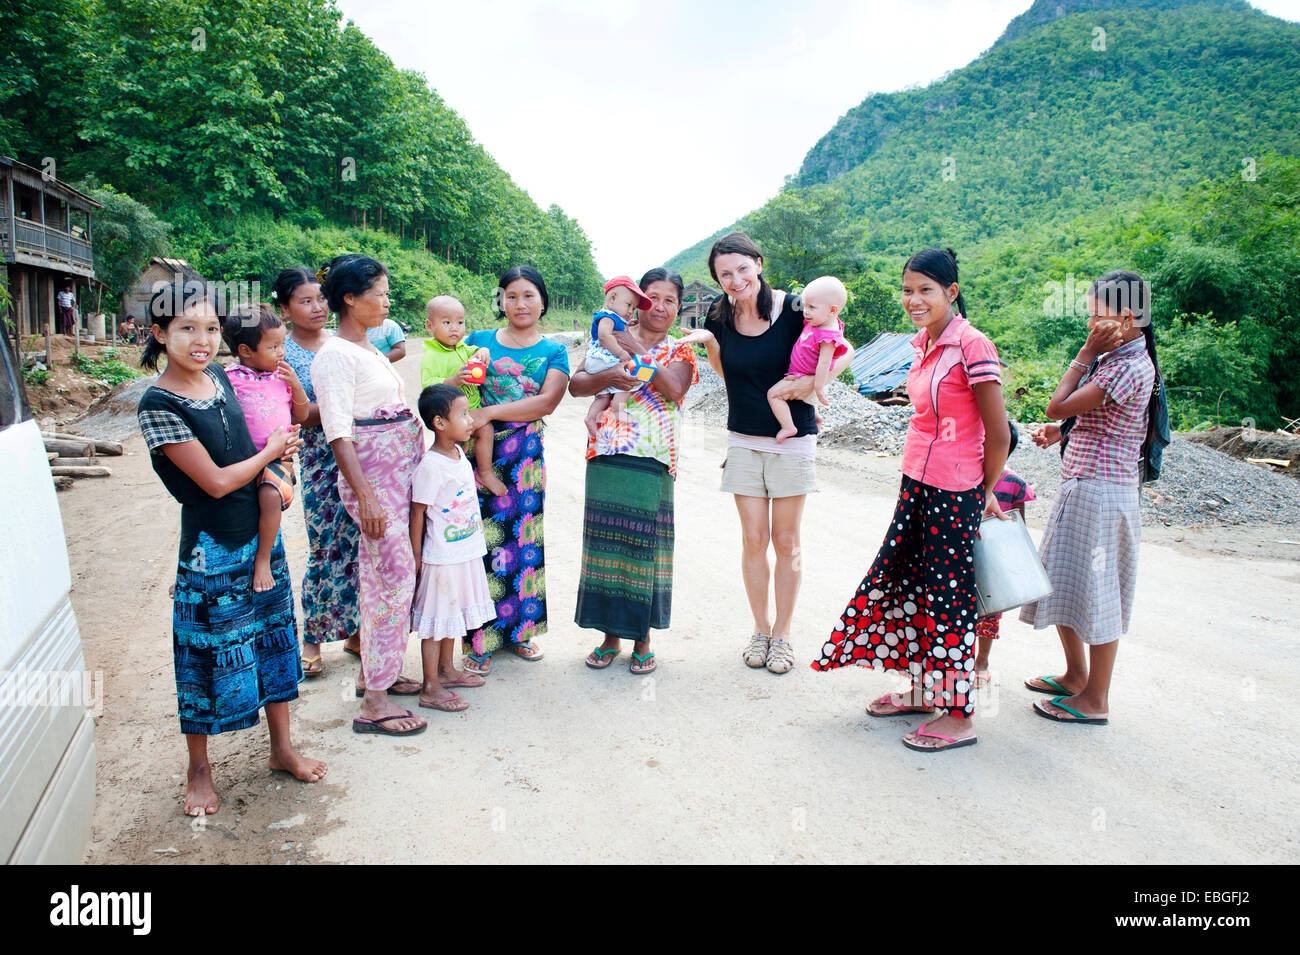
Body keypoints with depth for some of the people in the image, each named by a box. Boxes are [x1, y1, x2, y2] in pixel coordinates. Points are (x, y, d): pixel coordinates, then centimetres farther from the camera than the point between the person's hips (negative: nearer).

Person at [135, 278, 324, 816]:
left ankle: (282, 748, 32)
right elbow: (216, 481, -19)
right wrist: (271, 450, -6)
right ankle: (198, 771, 27)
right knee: (208, 656, 7)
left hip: (261, 535, 7)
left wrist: (277, 456, 1)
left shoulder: (220, 376, 2)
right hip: (211, 550, -7)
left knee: (274, 640, 15)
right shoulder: (158, 406, -19)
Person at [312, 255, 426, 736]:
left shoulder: (370, 349, 15)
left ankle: (377, 672, 26)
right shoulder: (336, 355, -13)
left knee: (381, 575, 14)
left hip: (402, 470, 9)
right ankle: (373, 701, 0)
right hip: (372, 477, -9)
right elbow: (338, 433, -19)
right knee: (394, 576, -8)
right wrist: (365, 495, -24)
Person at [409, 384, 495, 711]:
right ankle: (430, 688, 13)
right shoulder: (431, 466, -21)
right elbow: (417, 512, -17)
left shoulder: (459, 454, 5)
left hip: (466, 551, 9)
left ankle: (447, 670, 37)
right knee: (436, 618, 2)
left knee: (454, 612, 21)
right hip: (442, 556, -9)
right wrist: (416, 556, -14)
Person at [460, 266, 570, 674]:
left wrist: (489, 413, -17)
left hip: (525, 454, 0)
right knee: (481, 537, -3)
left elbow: (547, 401, -9)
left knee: (522, 535, 6)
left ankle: (518, 629, 22)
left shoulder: (553, 351, 7)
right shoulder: (479, 341, 11)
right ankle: (479, 640, 7)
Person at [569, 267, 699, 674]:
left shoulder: (680, 351, 11)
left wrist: (639, 352, -10)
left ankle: (642, 638, 14)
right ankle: (610, 635, 18)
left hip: (652, 461, -1)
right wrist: (607, 377, -15)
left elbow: (675, 388, -10)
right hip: (606, 457, 2)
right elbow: (575, 384, 3)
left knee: (644, 544, 0)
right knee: (605, 541, 4)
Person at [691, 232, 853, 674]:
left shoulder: (794, 310, -13)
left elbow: (845, 353, -3)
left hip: (791, 440, -3)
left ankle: (782, 634, 20)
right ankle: (760, 629, 23)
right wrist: (709, 342, -6)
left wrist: (813, 381, -20)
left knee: (785, 542, 5)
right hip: (744, 440, 3)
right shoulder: (720, 315, -2)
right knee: (753, 540, 6)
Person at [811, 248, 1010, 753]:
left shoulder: (972, 346, -17)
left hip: (954, 492, -8)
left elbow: (998, 434, -13)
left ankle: (958, 716, 16)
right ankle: (922, 690, 32)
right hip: (917, 483, 8)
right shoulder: (923, 343, 9)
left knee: (946, 597, 1)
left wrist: (985, 493, -1)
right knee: (899, 580, 14)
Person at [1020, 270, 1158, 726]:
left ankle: (1095, 700, 11)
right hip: (1081, 487, 10)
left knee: (1094, 590, -1)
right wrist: (1061, 432, 4)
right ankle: (1076, 676, 34)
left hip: (1100, 491, -10)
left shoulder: (1130, 367, -19)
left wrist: (1086, 353, -13)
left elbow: (1058, 405, -22)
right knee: (1061, 583, 18)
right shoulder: (1116, 359, 12)